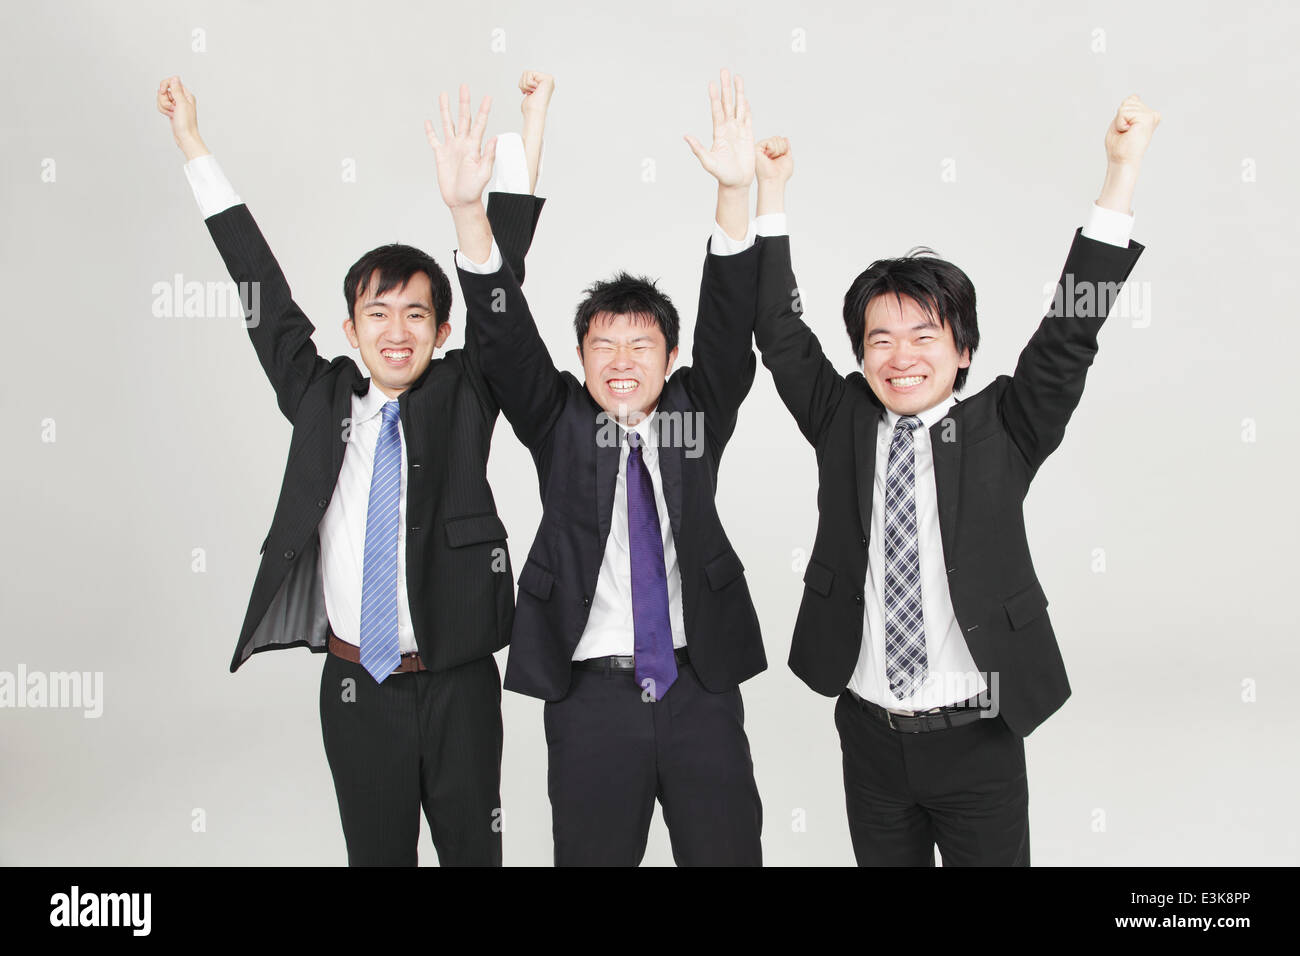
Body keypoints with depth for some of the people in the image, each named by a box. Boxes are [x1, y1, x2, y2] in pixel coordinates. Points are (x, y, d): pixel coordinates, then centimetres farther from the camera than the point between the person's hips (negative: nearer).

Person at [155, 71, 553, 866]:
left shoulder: (464, 398, -2)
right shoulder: (321, 401, 3)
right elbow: (266, 298, 5)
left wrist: (529, 140, -14)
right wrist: (194, 148, 8)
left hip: (458, 682, -1)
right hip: (356, 685, 2)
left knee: (474, 850, 11)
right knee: (375, 851, 14)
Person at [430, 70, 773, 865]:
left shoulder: (696, 415, 6)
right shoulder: (560, 425, 5)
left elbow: (729, 326, -6)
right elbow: (507, 336, -6)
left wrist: (736, 192, -20)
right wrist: (468, 211, -20)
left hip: (701, 688, 1)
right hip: (591, 693, 0)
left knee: (727, 852, 7)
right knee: (592, 854, 10)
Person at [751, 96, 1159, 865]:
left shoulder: (1000, 432, -4)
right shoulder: (842, 422, 1)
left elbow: (1071, 333, -11)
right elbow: (781, 333, -2)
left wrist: (1123, 171, -16)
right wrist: (770, 191, -8)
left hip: (977, 740, -2)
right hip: (870, 735, 2)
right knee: (883, 858, 15)